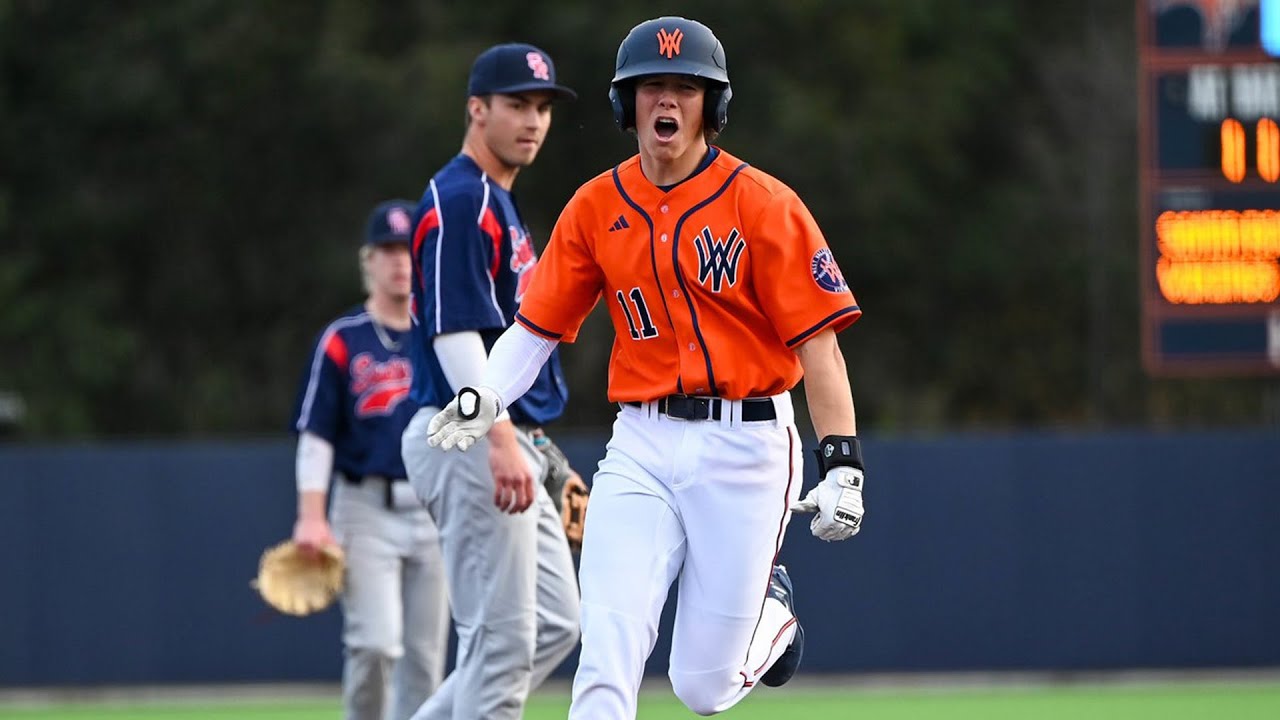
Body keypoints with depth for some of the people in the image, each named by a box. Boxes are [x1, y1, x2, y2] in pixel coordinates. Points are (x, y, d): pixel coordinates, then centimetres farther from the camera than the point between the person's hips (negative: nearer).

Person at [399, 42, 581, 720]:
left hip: (505, 441, 11)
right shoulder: (459, 201, -12)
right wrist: (501, 440, -29)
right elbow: (453, 332, -22)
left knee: (554, 625, 11)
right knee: (502, 636, -9)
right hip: (469, 441, -11)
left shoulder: (498, 203, 20)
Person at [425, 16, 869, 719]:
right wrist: (483, 397, -12)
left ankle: (769, 611, 37)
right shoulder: (596, 208, 5)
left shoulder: (762, 204, -7)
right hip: (642, 444, 3)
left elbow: (816, 339, -9)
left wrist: (842, 464, -17)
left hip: (744, 448, -3)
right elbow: (539, 324, 7)